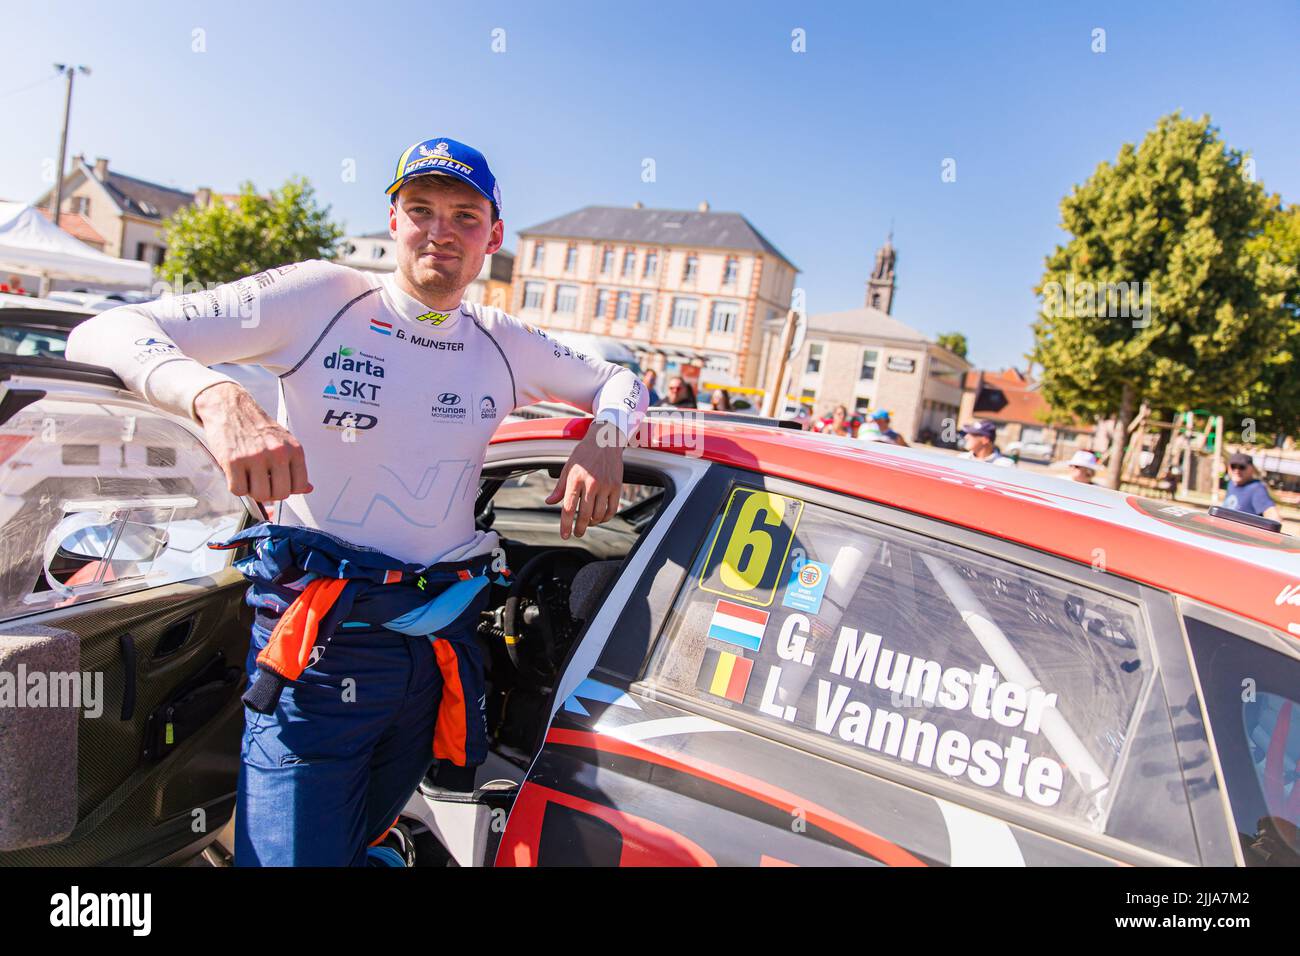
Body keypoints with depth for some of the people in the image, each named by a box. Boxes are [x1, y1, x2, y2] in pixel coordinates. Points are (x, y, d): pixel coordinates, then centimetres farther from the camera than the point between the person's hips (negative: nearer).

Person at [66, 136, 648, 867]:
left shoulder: (505, 346, 7)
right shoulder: (321, 298, -7)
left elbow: (620, 382, 20)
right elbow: (101, 334, -10)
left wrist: (605, 439, -5)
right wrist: (217, 398, -33)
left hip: (446, 640, 4)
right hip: (320, 642, -4)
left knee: (359, 842, 20)